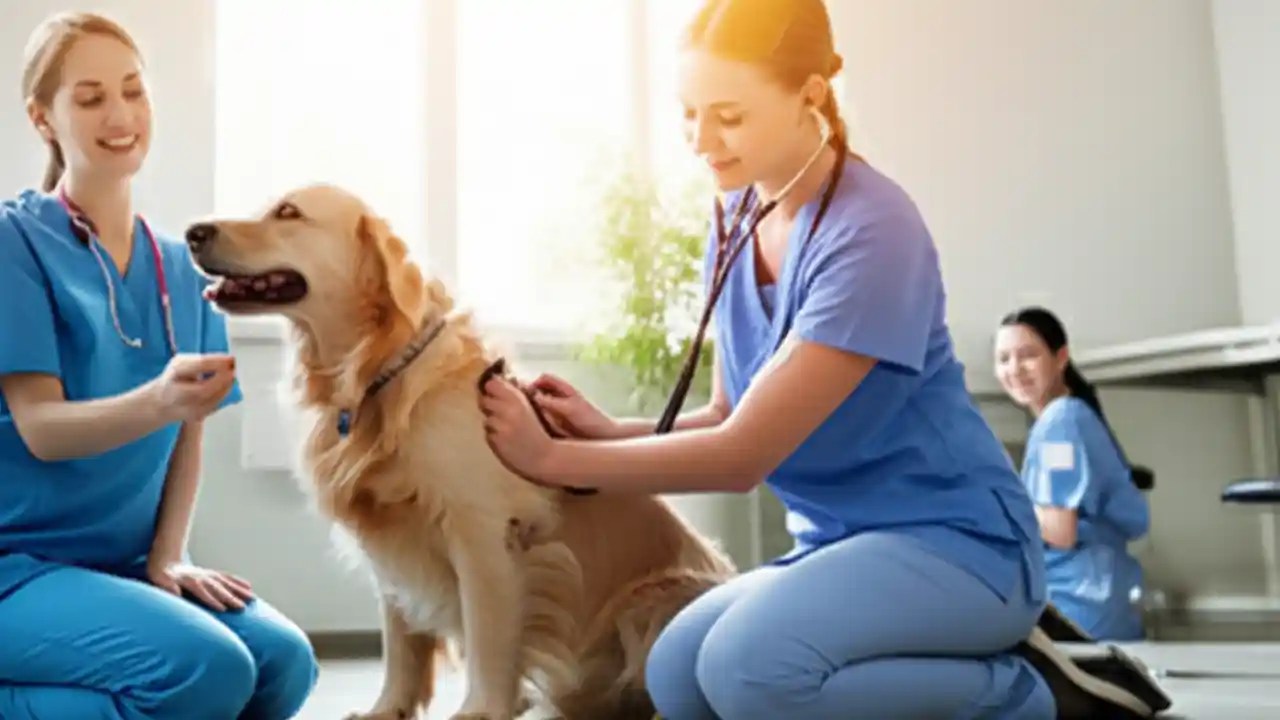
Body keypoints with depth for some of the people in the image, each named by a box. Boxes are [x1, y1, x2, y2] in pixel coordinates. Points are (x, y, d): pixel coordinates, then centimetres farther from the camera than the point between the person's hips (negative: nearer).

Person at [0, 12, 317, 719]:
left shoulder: (179, 267, 9)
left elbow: (187, 434, 10)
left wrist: (167, 558, -4)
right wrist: (157, 402, -34)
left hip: (123, 563, 6)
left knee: (284, 663, -17)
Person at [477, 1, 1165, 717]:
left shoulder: (872, 231, -22)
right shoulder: (737, 223, 4)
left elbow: (745, 453, -23)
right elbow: (731, 417, 10)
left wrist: (553, 457, -17)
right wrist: (611, 429, -9)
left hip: (956, 537, -8)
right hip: (842, 540, 8)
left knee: (749, 662, -29)